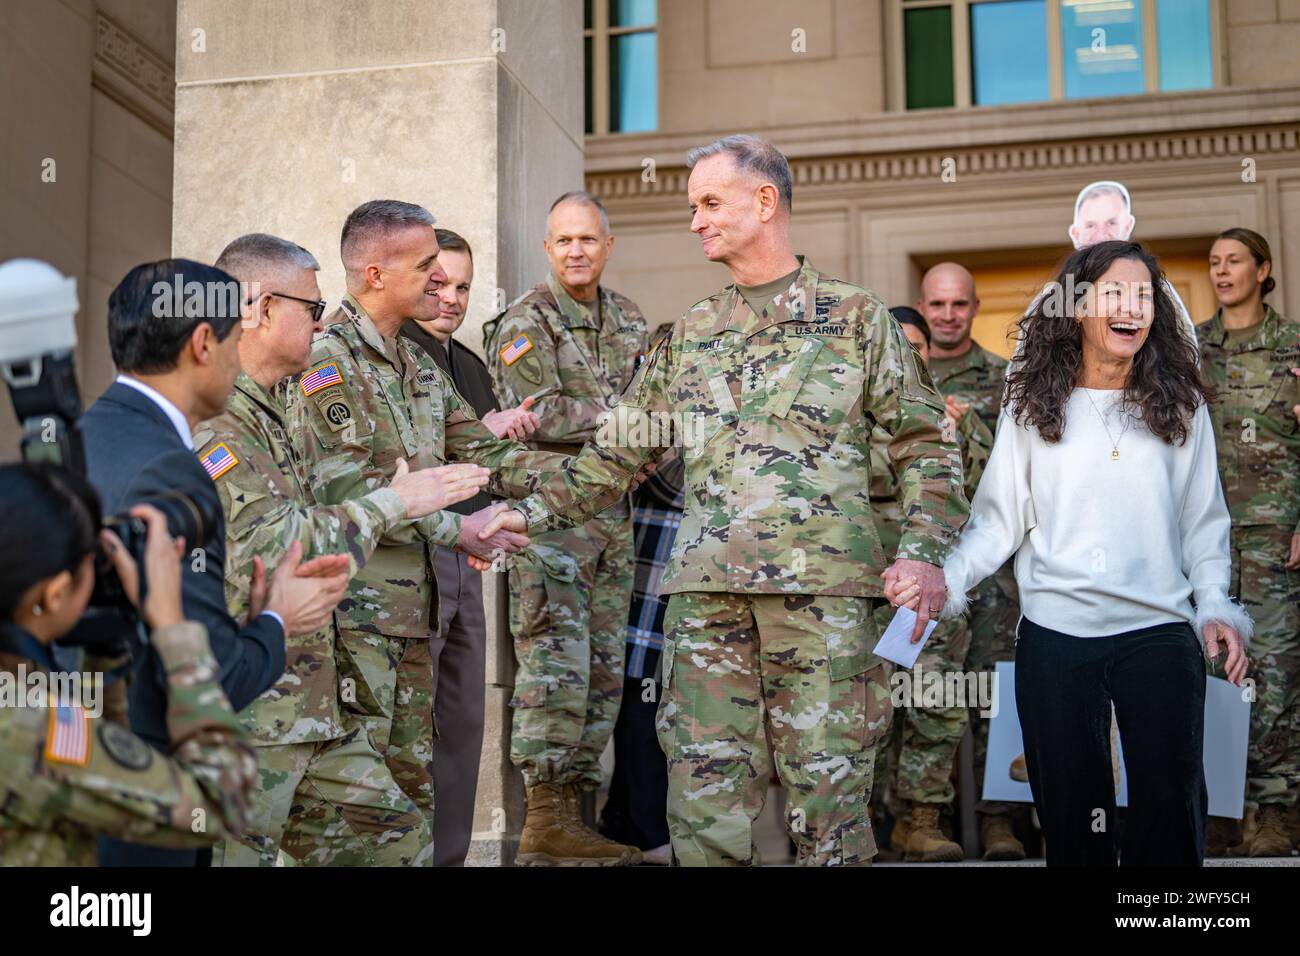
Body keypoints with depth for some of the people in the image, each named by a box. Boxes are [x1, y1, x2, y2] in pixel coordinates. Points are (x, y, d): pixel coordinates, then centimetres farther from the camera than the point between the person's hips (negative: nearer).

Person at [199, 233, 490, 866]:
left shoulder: (267, 409, 17)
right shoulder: (206, 418, -17)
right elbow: (277, 554, -26)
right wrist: (392, 502, -14)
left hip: (309, 712, 10)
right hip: (234, 715, -10)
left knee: (399, 841, 11)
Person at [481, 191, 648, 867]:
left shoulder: (628, 321, 17)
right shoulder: (525, 323, -4)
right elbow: (539, 416, -16)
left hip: (612, 511, 7)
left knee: (602, 672, 8)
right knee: (555, 663, -11)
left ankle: (573, 806, 16)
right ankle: (545, 817, -6)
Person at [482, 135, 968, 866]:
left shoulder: (857, 317, 7)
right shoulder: (689, 336, 18)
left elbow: (924, 444, 5)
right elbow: (621, 451, 20)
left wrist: (926, 552, -9)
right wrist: (533, 513, 10)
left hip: (825, 585, -3)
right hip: (707, 588, 3)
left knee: (828, 791, 0)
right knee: (707, 799, 1)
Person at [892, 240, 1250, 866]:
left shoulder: (1181, 407, 6)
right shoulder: (1033, 408, 4)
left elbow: (1204, 522, 9)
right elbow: (999, 520, 1)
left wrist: (1216, 606, -4)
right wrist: (945, 579, -14)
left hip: (1161, 632, 0)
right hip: (1055, 633, 0)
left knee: (1171, 812, 3)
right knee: (1071, 814, 9)